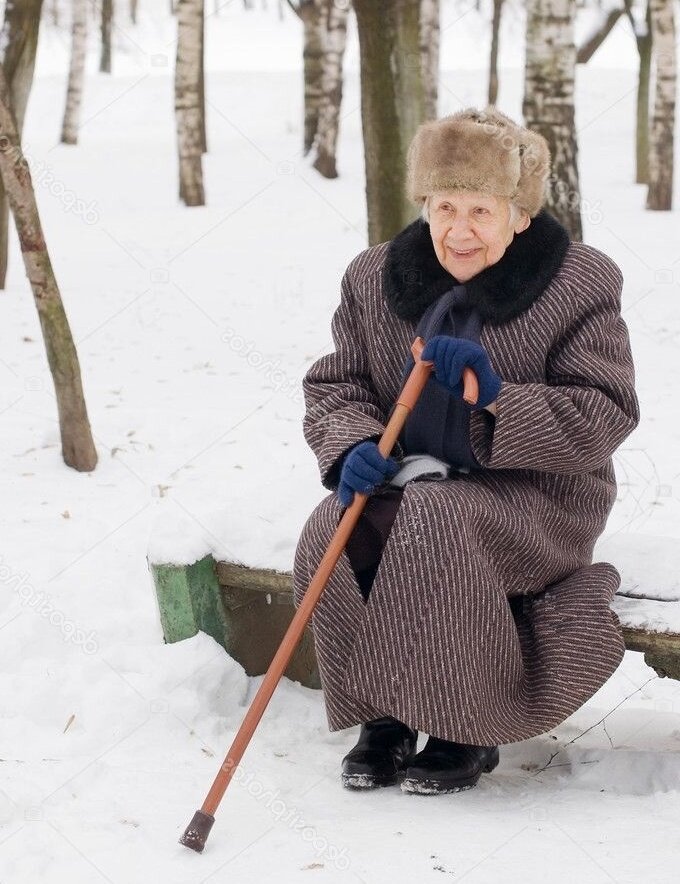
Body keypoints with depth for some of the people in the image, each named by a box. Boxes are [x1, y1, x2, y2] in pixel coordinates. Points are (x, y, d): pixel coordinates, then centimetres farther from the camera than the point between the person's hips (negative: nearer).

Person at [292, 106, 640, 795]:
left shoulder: (579, 286, -7)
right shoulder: (374, 277, 5)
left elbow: (606, 416, -11)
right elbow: (333, 383, 9)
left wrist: (496, 395, -25)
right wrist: (353, 446, -14)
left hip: (535, 493, -4)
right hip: (408, 480, 4)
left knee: (431, 521, -36)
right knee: (332, 531, -28)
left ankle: (469, 732, -19)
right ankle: (384, 718, -9)